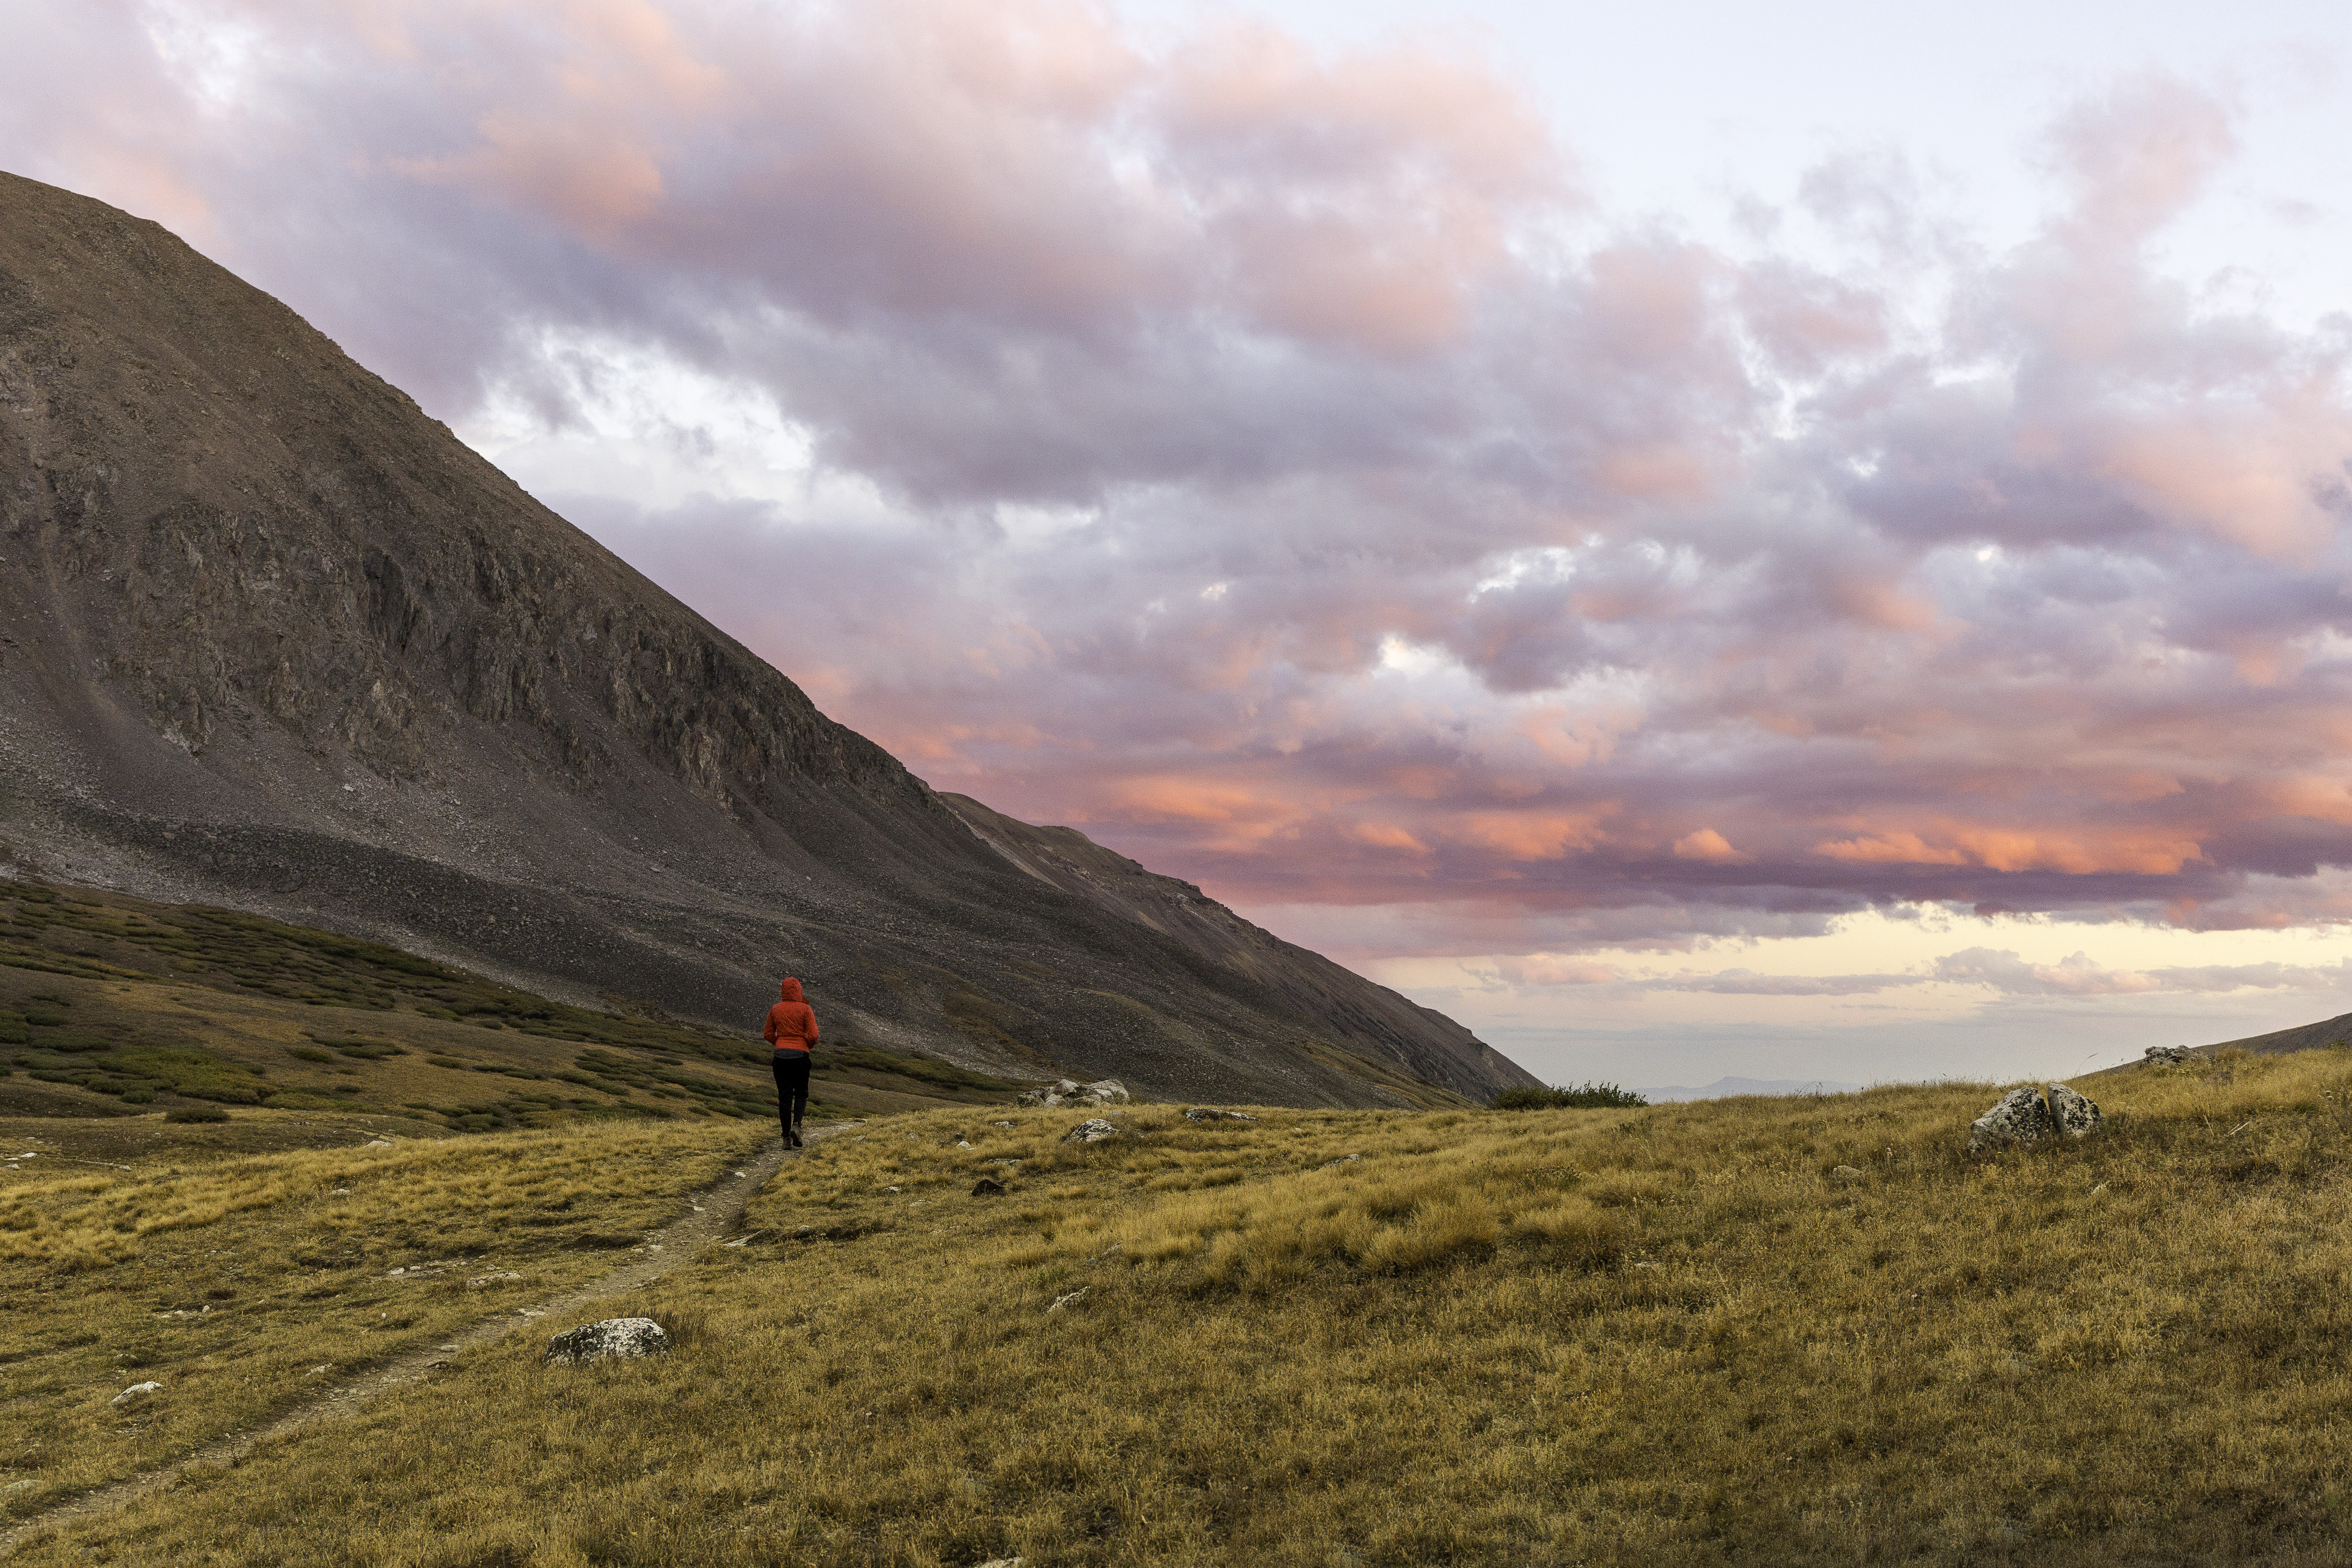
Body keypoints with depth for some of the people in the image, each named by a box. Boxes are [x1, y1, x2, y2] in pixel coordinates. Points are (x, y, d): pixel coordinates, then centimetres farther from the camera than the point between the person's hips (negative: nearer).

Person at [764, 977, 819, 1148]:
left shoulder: (775, 1010, 5)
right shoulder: (806, 1009, -4)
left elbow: (769, 1035, 10)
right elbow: (813, 1036, -8)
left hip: (780, 1055, 2)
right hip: (800, 1055, -2)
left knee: (784, 1096, 5)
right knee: (801, 1093, 12)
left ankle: (786, 1137, 2)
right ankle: (796, 1126, -11)